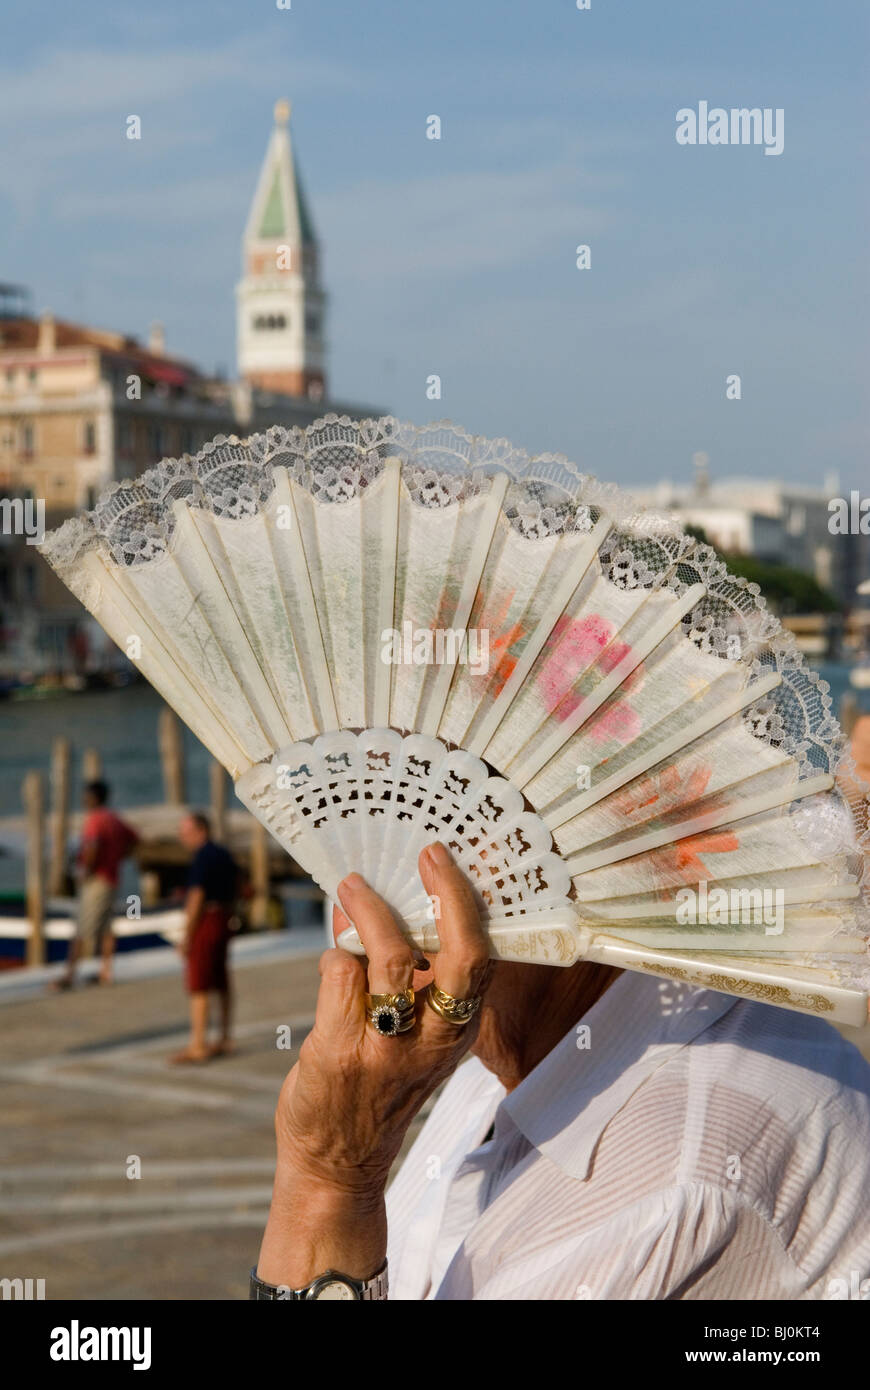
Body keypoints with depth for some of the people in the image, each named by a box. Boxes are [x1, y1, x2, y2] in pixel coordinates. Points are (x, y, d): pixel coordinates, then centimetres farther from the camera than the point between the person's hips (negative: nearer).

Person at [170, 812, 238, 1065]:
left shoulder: (203, 857, -15)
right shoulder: (224, 855, 14)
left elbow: (197, 898, -18)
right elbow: (232, 894, 17)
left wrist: (187, 936, -16)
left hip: (204, 922, -10)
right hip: (223, 922, 10)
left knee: (198, 987, -8)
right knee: (221, 983, 13)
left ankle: (198, 1046, -9)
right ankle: (224, 1039, 19)